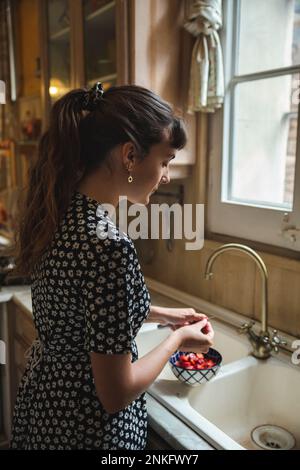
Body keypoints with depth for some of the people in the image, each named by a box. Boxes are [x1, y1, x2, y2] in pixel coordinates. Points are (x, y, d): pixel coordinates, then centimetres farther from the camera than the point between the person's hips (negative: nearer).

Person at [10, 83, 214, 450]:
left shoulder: (57, 212, -7)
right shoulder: (109, 246, -33)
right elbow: (117, 393, -25)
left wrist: (160, 314, 8)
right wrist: (178, 339, -10)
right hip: (85, 426, -7)